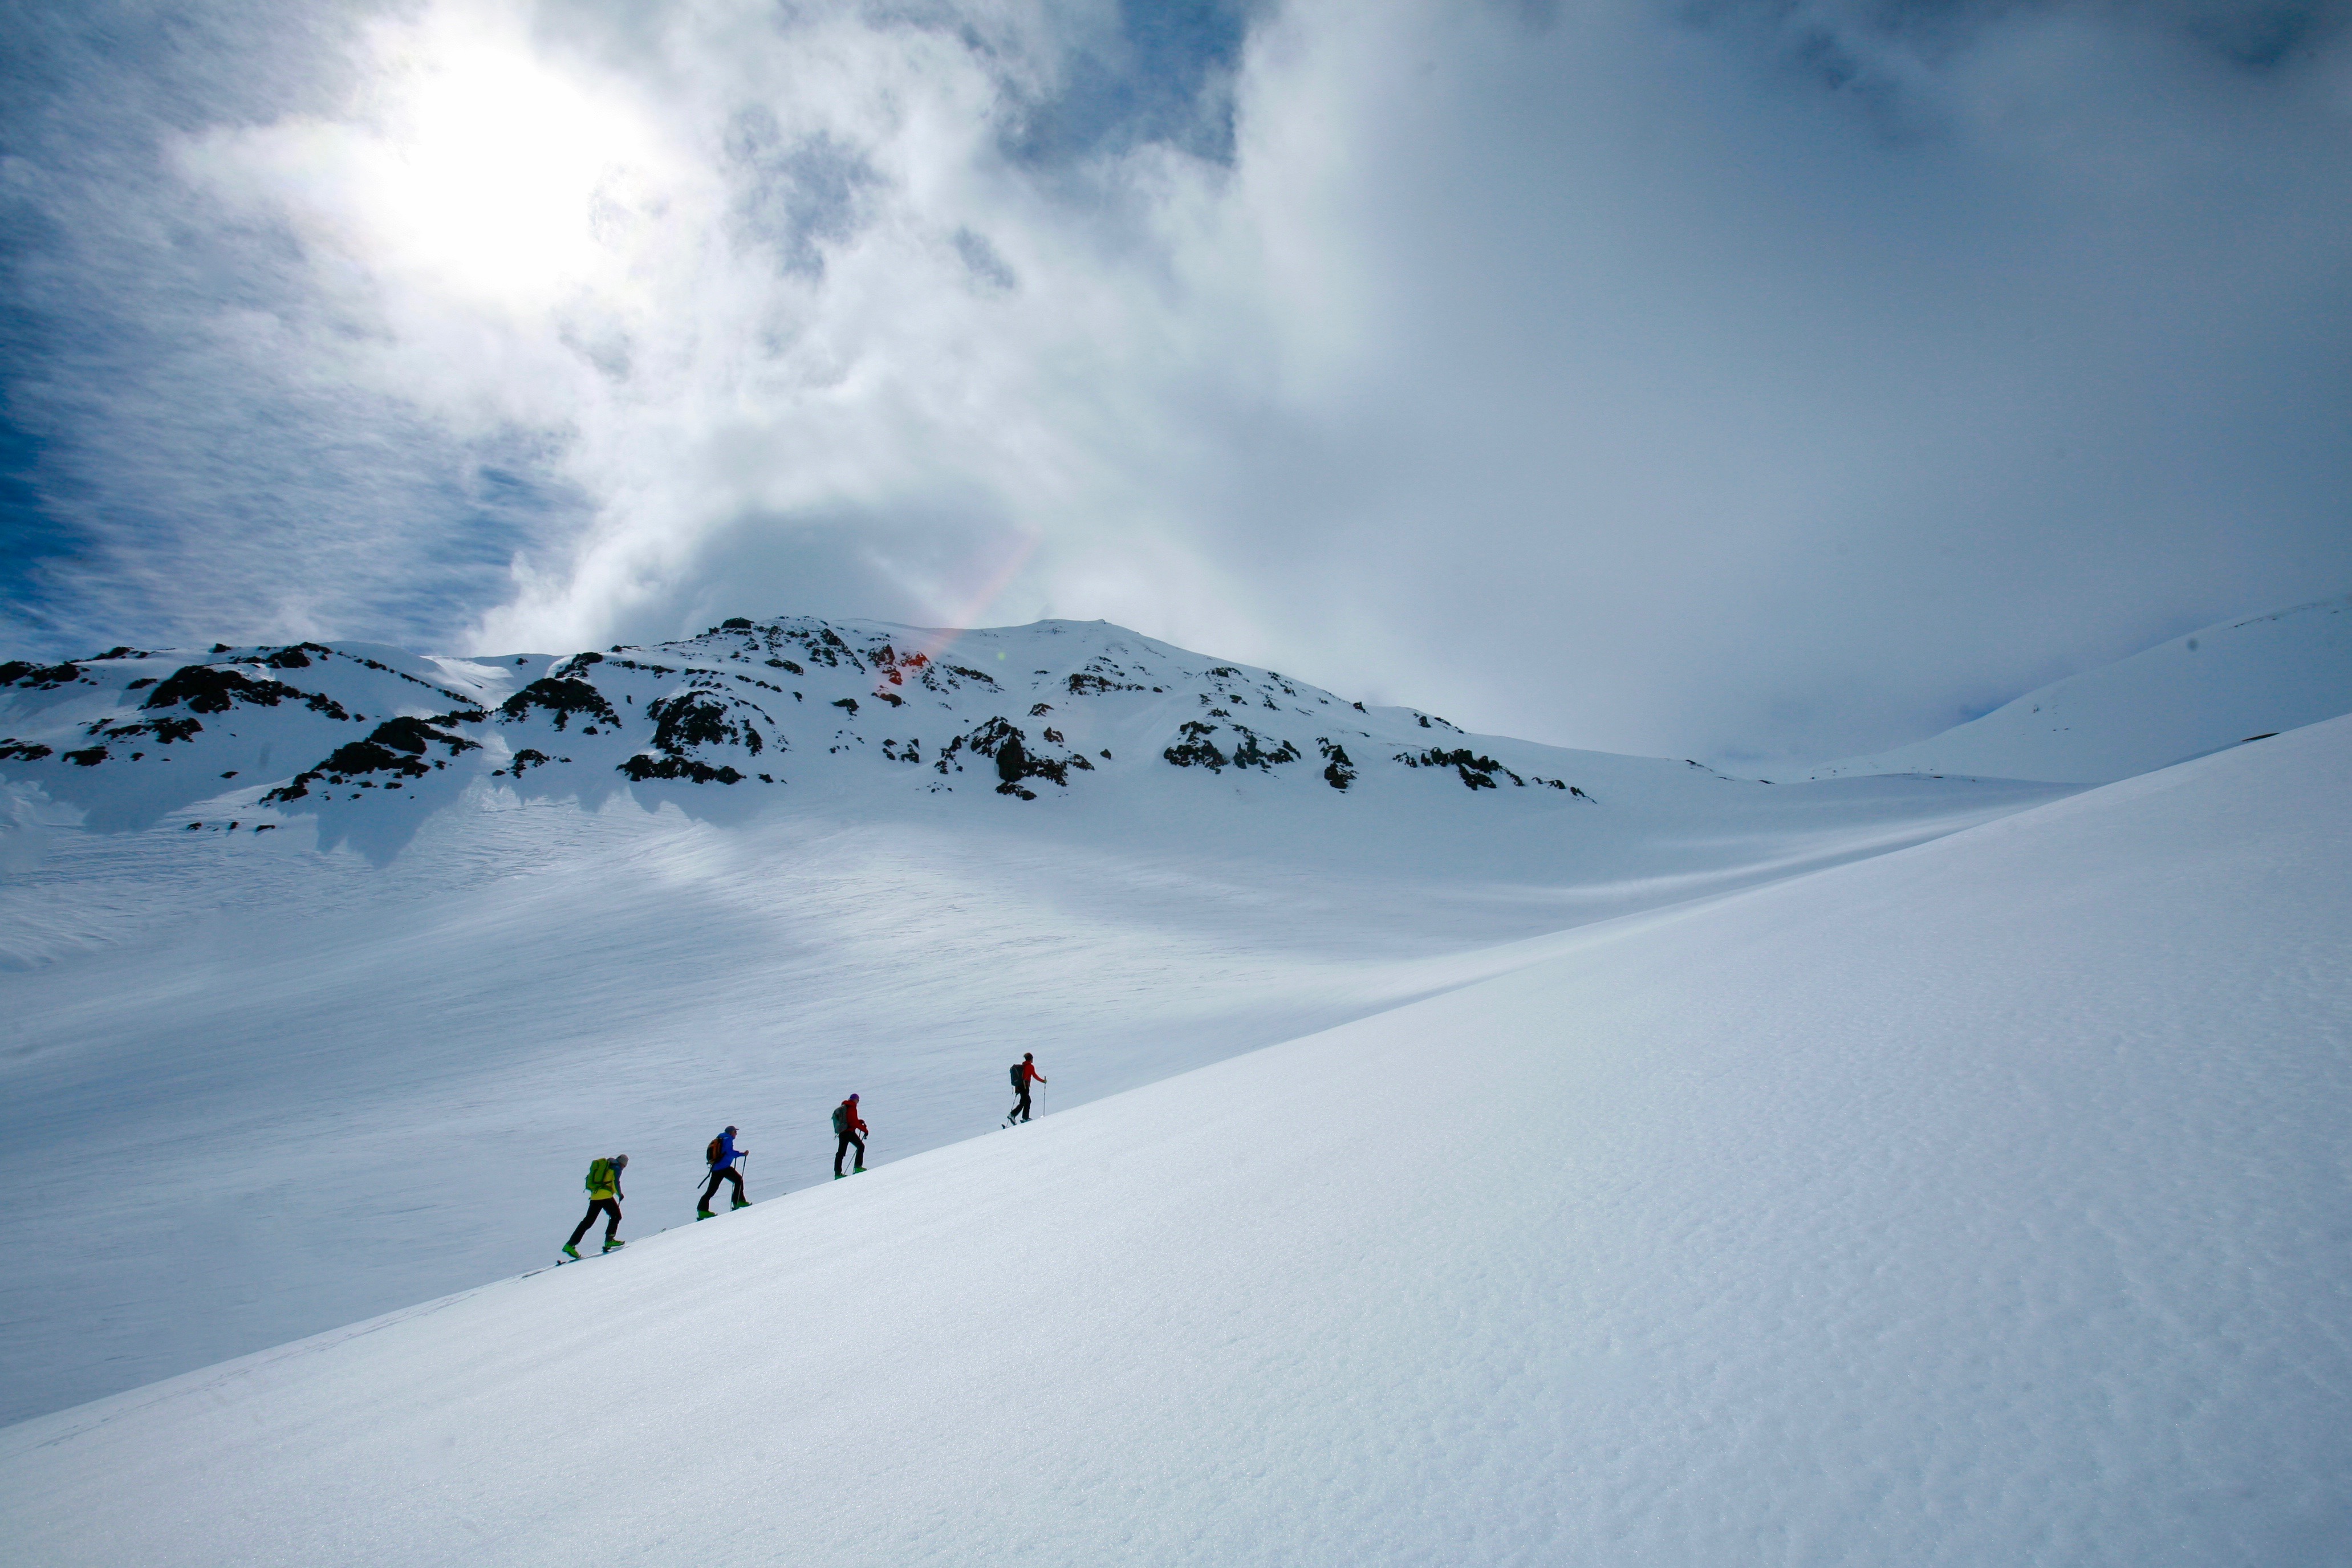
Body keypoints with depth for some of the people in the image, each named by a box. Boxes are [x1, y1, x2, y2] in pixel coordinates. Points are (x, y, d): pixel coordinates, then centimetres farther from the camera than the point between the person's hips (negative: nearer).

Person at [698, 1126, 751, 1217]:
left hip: (715, 1168, 8)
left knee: (711, 1191, 9)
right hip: (724, 1167, -8)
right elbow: (730, 1152, -16)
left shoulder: (719, 1140, 22)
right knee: (739, 1179, 3)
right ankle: (739, 1201, 0)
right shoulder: (728, 1139, -4)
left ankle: (702, 1210, 3)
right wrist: (742, 1154, -12)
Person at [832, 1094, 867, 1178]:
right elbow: (854, 1122, -16)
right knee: (861, 1146, 4)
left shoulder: (843, 1107, 17)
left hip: (842, 1133, 8)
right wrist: (865, 1130, -10)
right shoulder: (852, 1108, -11)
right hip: (850, 1132, -8)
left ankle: (837, 1173, 8)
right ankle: (858, 1167, -3)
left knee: (841, 1152, 9)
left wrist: (859, 1121, 11)